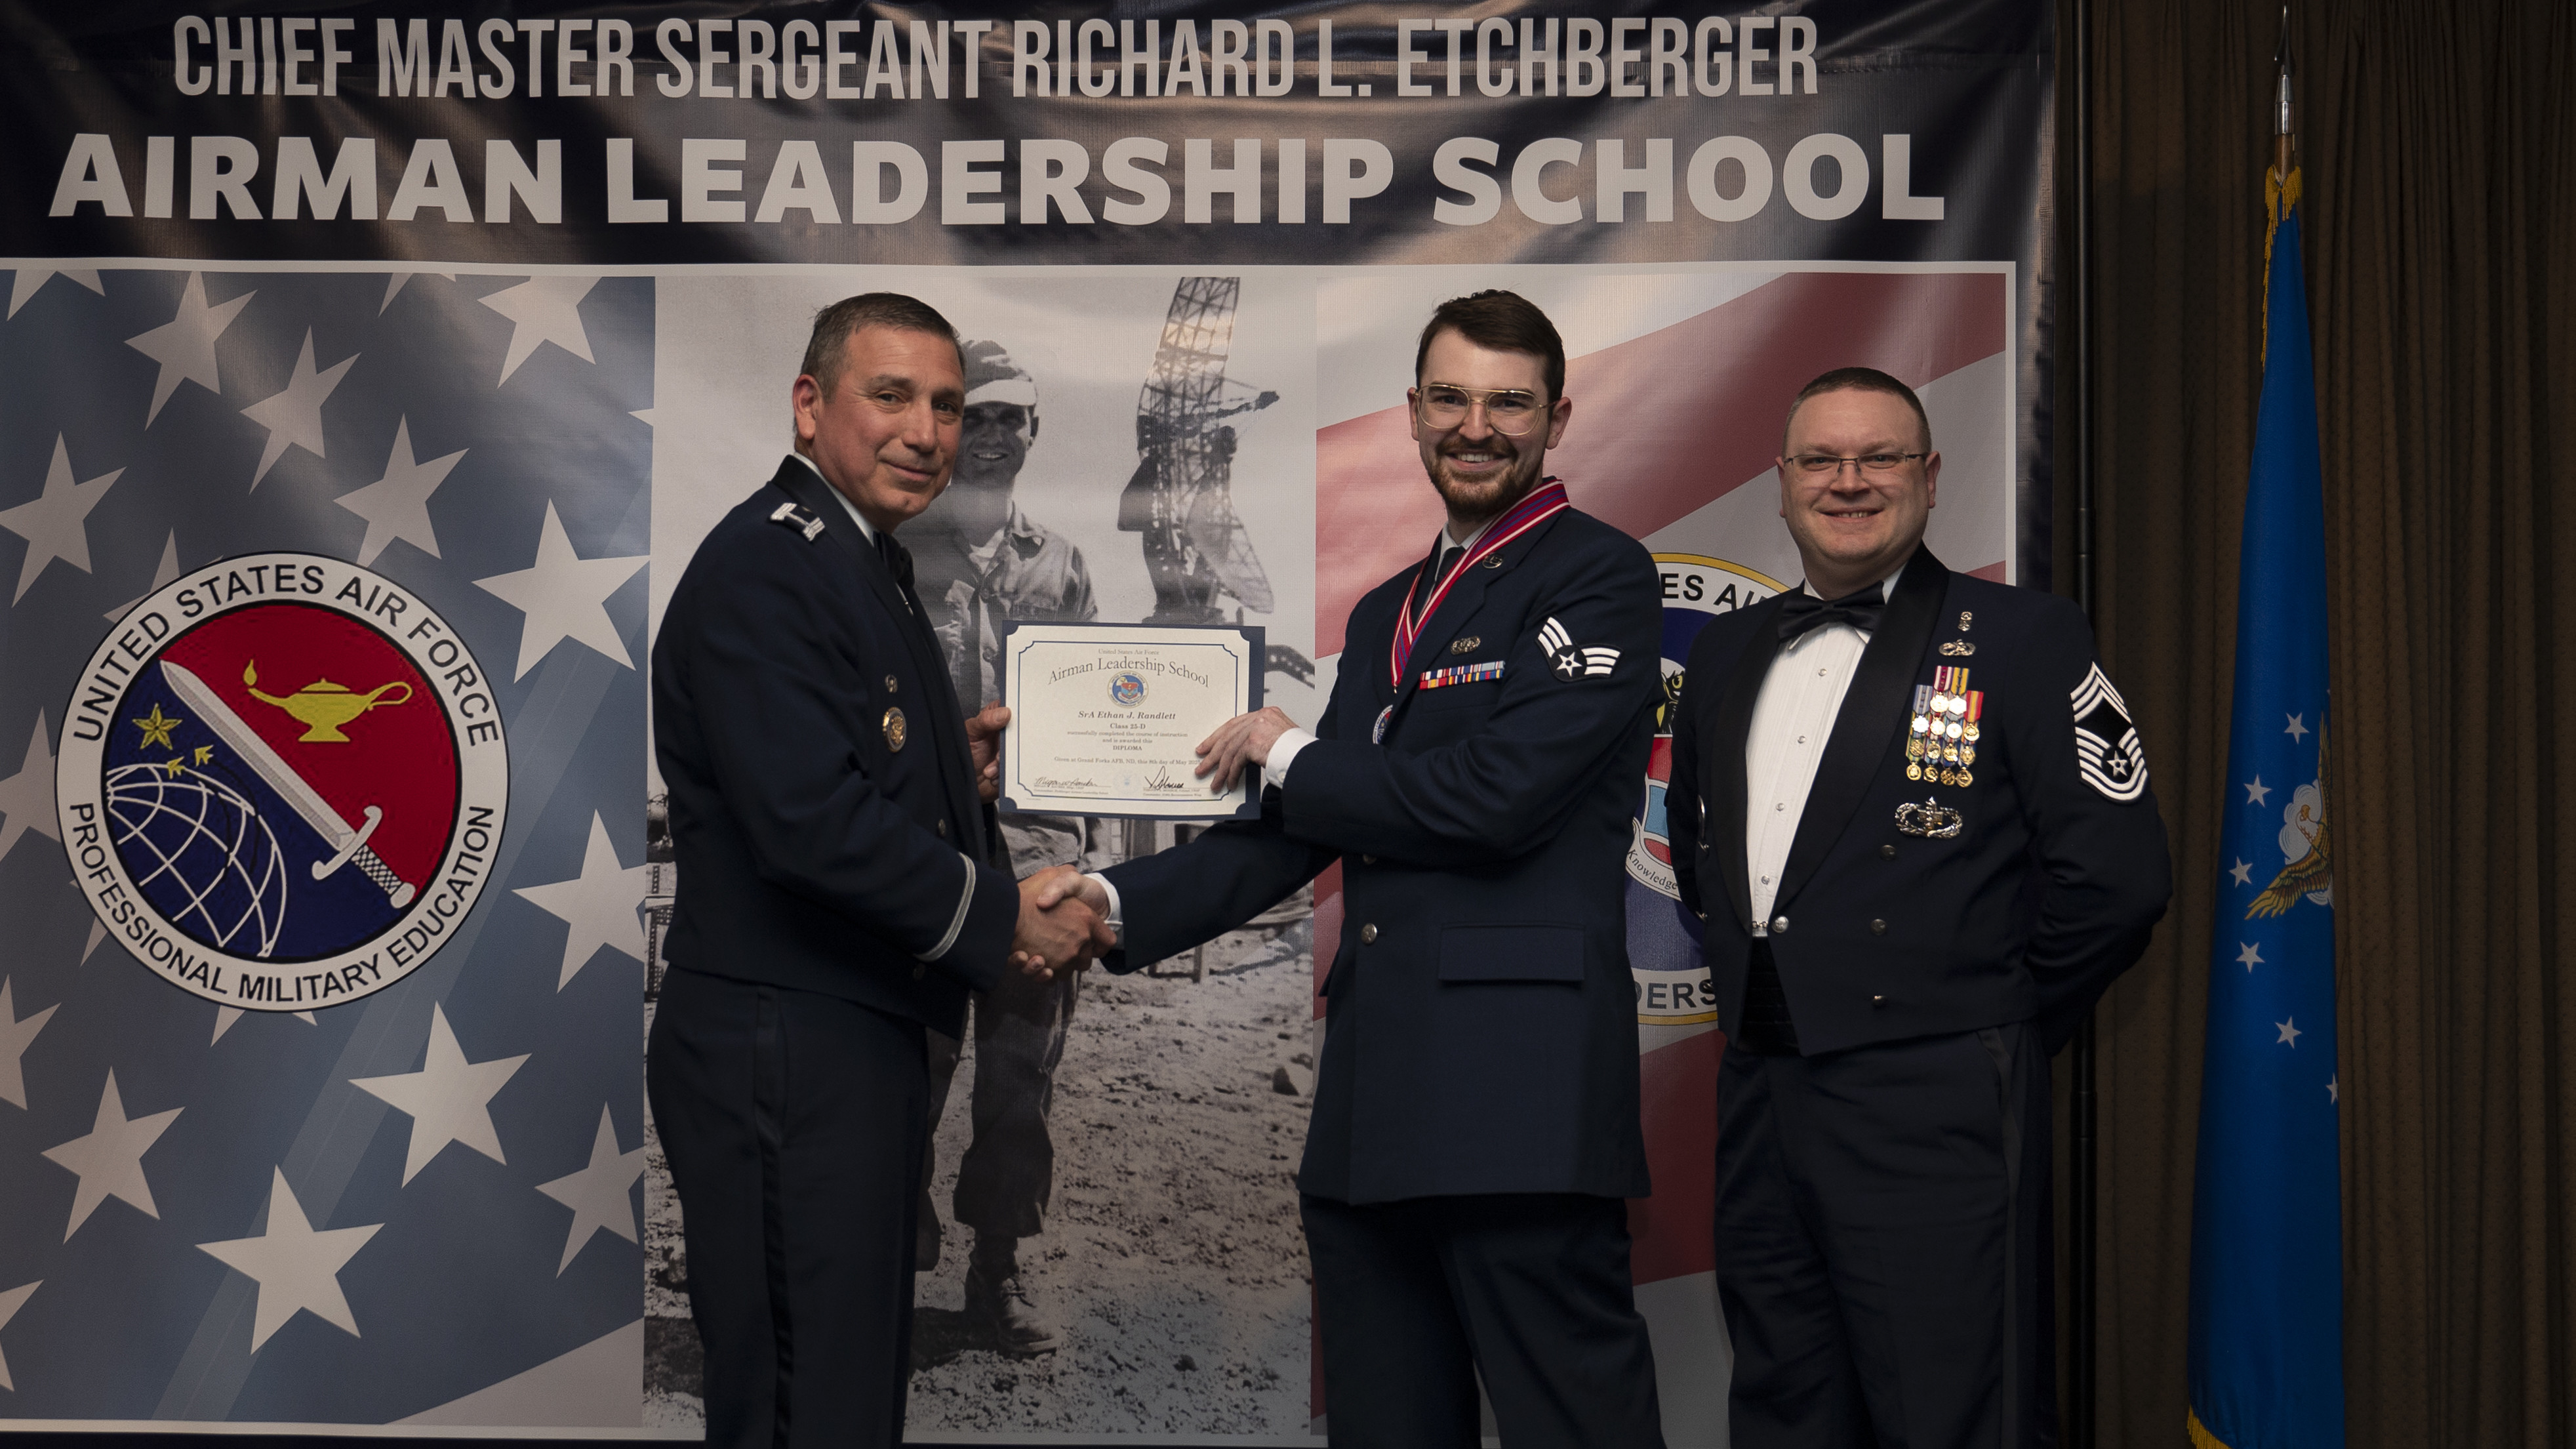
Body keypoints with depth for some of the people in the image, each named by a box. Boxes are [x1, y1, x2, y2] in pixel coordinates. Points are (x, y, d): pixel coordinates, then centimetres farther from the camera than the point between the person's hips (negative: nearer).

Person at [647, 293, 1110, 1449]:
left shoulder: (866, 562, 18)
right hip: (785, 1059, -11)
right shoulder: (763, 566, -15)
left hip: (861, 1049, 11)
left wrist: (958, 769, 5)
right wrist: (1004, 914, -15)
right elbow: (810, 823, -24)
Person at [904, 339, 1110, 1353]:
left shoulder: (1060, 569, 12)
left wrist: (1099, 853, 7)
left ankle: (999, 1273, 14)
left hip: (1039, 862, 3)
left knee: (1022, 1085, 4)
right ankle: (896, 1254, 23)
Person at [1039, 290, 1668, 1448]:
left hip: (1520, 1093, -8)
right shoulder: (1387, 612, 22)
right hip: (1375, 1098, 8)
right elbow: (1297, 834, 19)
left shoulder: (1602, 578, -3)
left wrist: (1292, 756, 0)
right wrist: (1116, 904, 5)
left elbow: (1497, 796, -15)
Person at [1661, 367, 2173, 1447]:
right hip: (1758, 1106, 6)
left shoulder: (2022, 638, -4)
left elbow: (2117, 871, -9)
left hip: (1932, 1115, -6)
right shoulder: (1727, 652, 14)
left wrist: (1998, 1022, -3)